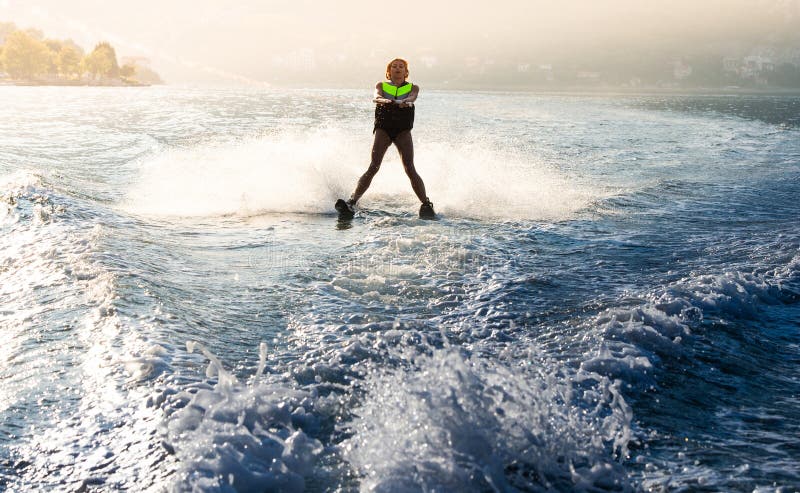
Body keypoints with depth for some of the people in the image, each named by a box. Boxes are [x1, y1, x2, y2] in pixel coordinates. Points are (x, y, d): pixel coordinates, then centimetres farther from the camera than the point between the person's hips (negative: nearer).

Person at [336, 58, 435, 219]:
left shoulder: (413, 87, 16)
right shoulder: (381, 85, 18)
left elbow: (413, 97, -7)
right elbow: (377, 96, -5)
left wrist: (405, 102, -33)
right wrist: (383, 100, -31)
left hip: (403, 130, 0)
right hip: (383, 128, 0)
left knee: (410, 169, -12)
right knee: (373, 167, -14)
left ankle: (426, 205, -10)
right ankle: (352, 202, -18)